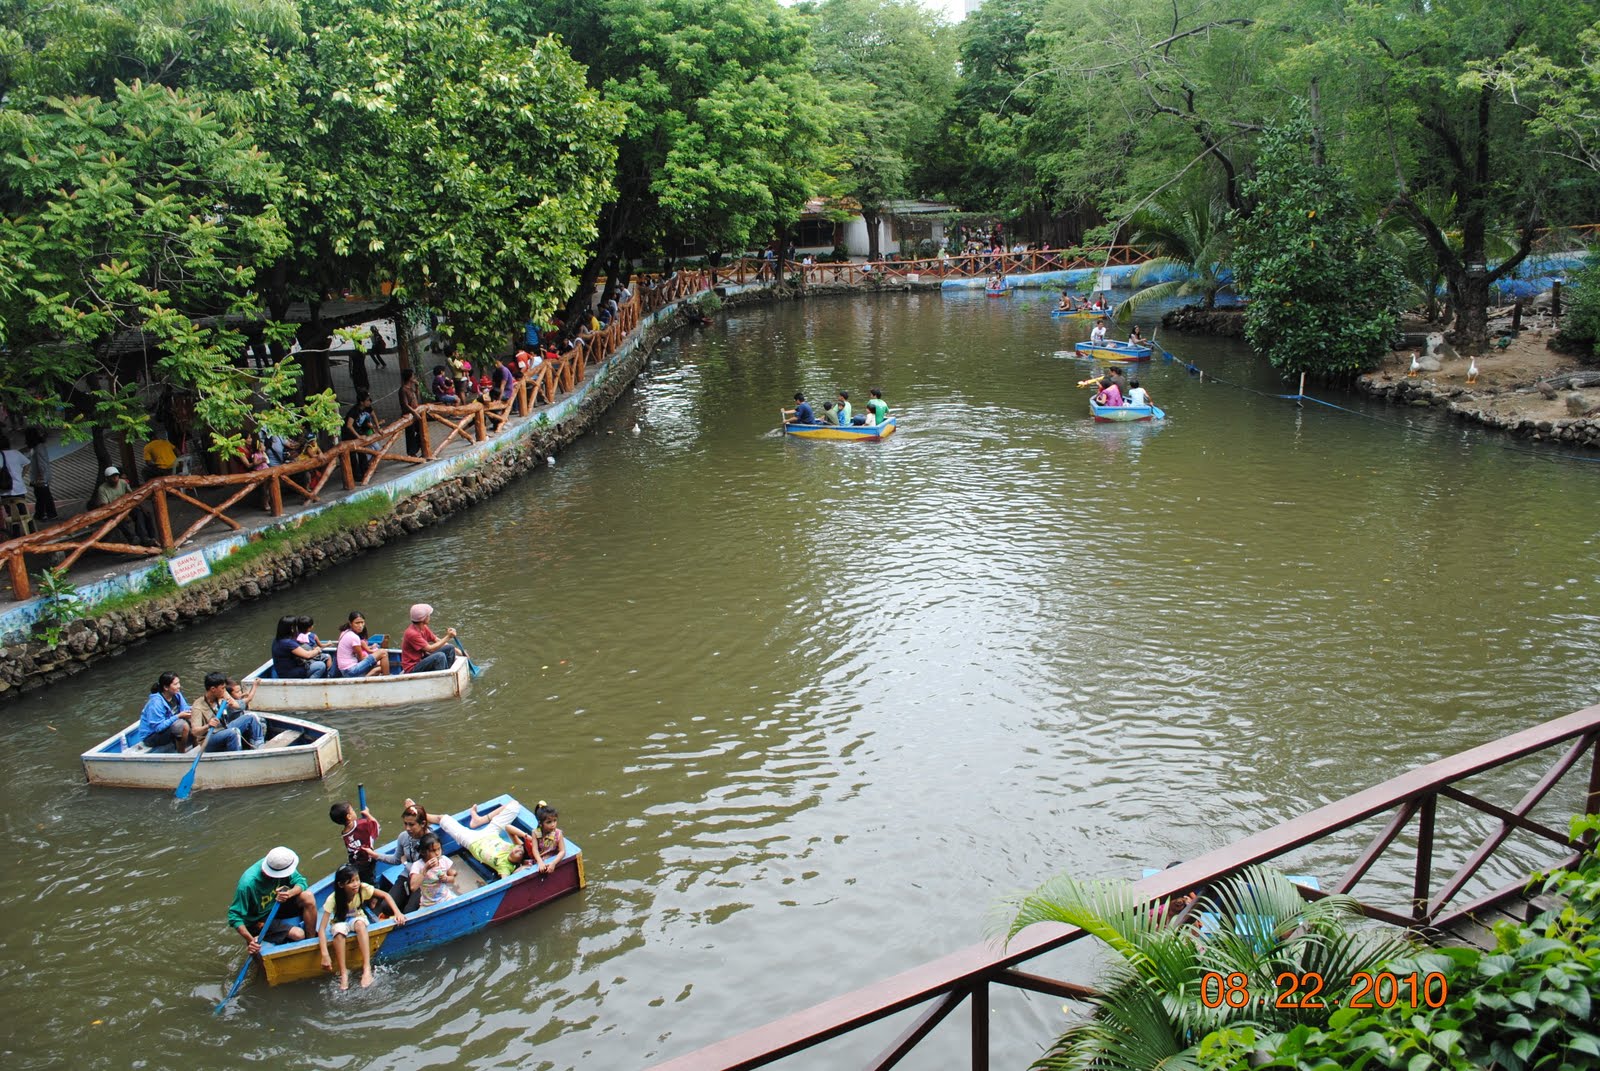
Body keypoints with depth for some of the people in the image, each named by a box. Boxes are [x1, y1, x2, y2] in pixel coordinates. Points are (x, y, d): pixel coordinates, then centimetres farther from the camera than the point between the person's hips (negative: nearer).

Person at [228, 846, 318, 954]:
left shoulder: (280, 864, -20)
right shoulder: (248, 884, -34)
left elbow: (300, 882, -14)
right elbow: (235, 916, -27)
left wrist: (290, 893, -37)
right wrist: (250, 940, -38)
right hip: (260, 920, -6)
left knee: (308, 897, -21)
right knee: (298, 934, -24)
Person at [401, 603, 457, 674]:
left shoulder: (423, 628, 4)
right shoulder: (412, 633, -24)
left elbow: (437, 640, 7)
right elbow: (430, 649, -25)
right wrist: (448, 637, -23)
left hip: (422, 660, 9)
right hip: (412, 669, -9)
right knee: (440, 656, -31)